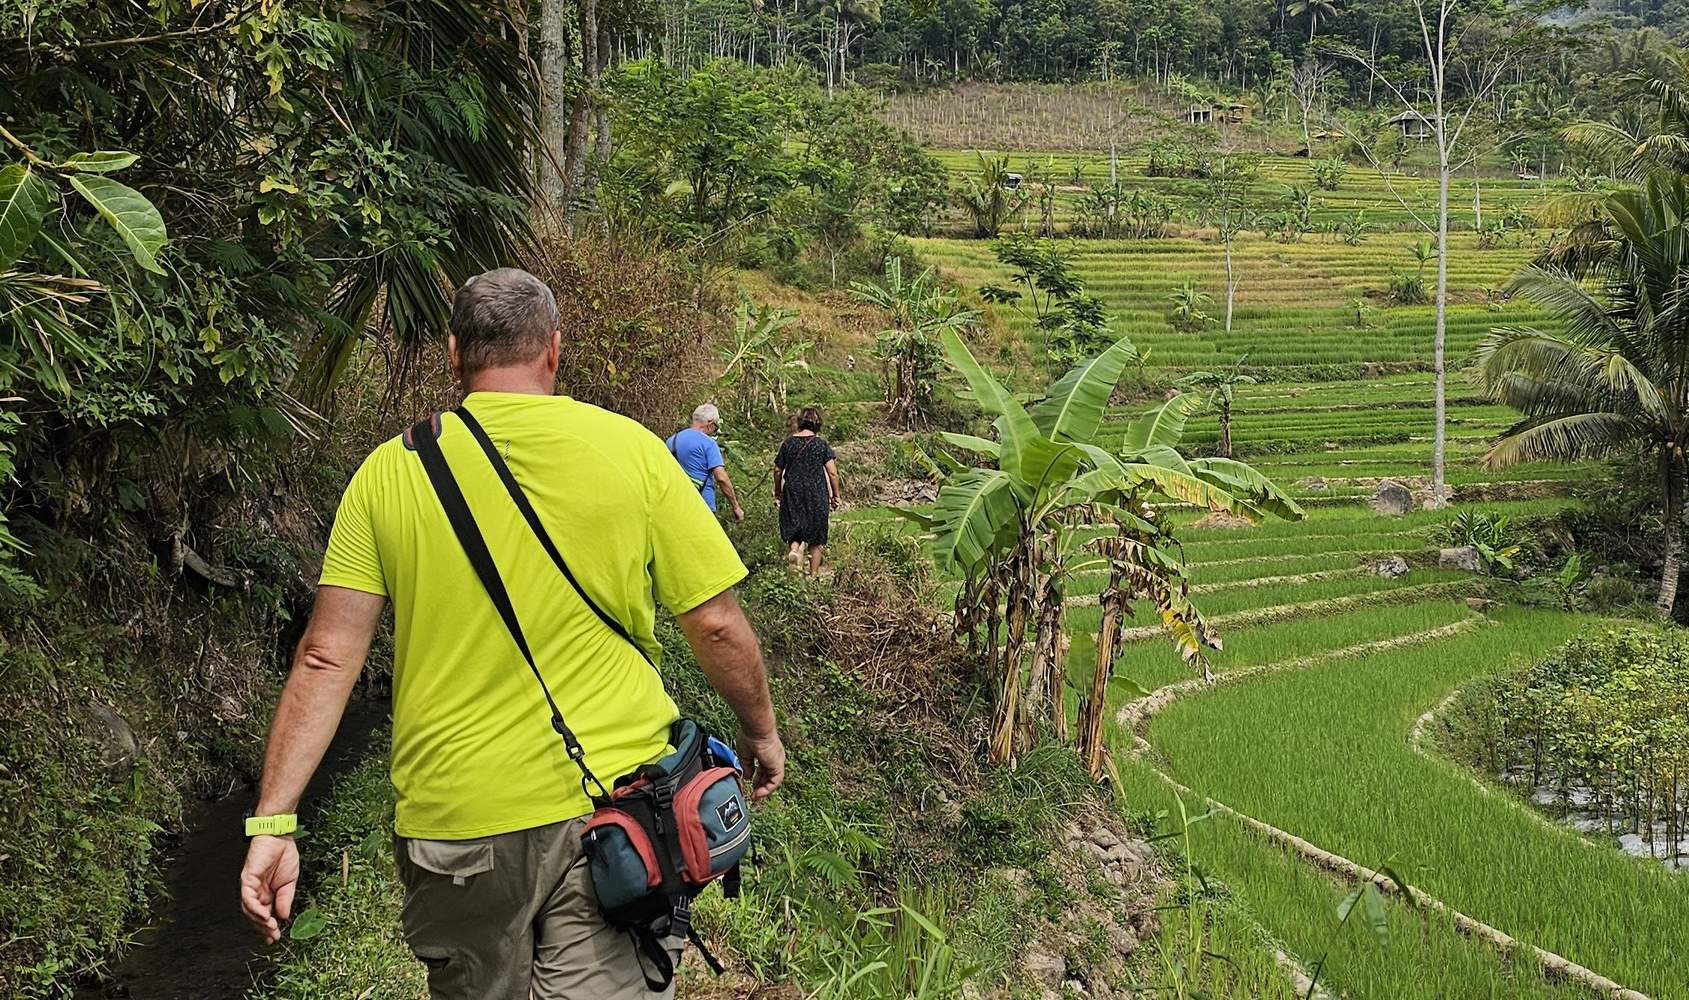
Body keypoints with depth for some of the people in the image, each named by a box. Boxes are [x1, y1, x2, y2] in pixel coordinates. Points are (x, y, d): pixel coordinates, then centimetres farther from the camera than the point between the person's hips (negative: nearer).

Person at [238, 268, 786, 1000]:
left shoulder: (390, 472, -1)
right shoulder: (631, 450, -4)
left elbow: (325, 659, -5)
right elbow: (717, 626, 0)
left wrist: (273, 820, -2)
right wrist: (761, 731, 16)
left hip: (453, 822, 2)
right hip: (611, 805, -1)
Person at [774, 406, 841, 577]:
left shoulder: (788, 443, 1)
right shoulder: (822, 444, -5)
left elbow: (778, 470, 8)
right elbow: (832, 472, -8)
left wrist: (777, 493, 22)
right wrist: (835, 495, 4)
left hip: (792, 494, 1)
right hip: (817, 494, -1)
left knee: (794, 529, 7)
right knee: (816, 537, 10)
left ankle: (794, 548, -26)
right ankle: (814, 573, 15)